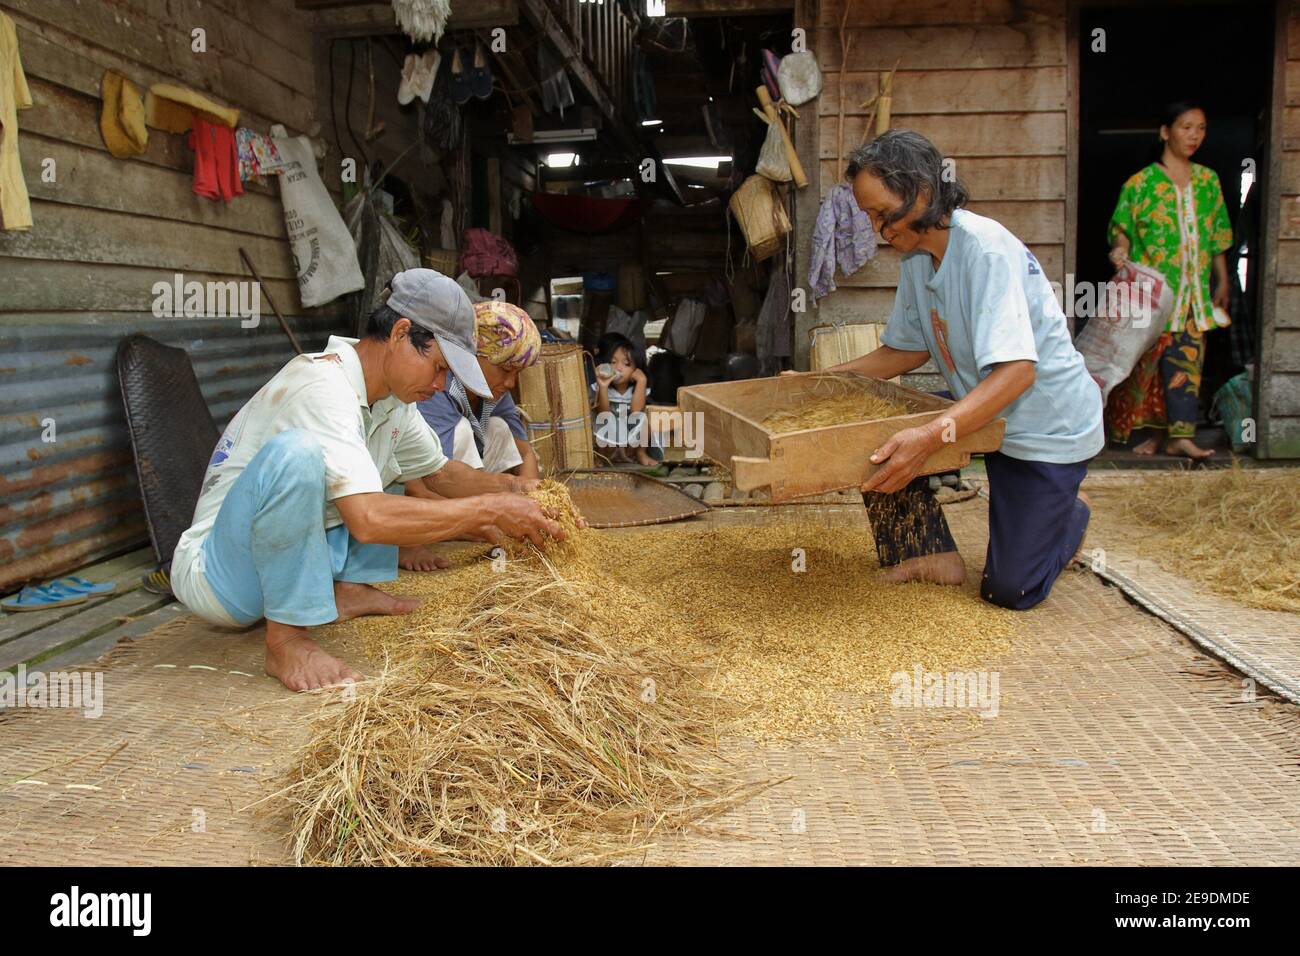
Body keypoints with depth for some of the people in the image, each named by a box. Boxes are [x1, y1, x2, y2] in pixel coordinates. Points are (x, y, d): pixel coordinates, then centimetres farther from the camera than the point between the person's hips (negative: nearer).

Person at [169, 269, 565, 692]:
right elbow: (368, 520, -36)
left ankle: (350, 588, 3)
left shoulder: (392, 397, 3)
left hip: (296, 559, 9)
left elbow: (440, 473, 18)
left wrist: (516, 488, 0)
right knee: (297, 451, -36)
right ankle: (287, 639, -23)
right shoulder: (322, 386, -25)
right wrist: (490, 510, -28)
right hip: (216, 573, -9)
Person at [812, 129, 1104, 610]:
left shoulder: (986, 248, -28)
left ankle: (1069, 513, 25)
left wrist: (932, 436, -49)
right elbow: (907, 350, 9)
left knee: (1009, 590, -5)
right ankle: (933, 554, 4)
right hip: (982, 410, 8)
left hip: (1047, 423, -7)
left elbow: (1017, 370, -37)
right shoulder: (917, 256, -3)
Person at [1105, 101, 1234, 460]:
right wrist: (1120, 249, -24)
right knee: (1149, 357, 0)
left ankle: (1179, 434, -2)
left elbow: (1217, 238, 15)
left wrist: (1223, 282, 15)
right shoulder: (1141, 182, -1)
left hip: (1192, 291, 3)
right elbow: (1122, 227, -3)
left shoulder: (1208, 181, 11)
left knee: (1186, 357, -3)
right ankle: (1155, 431, 12)